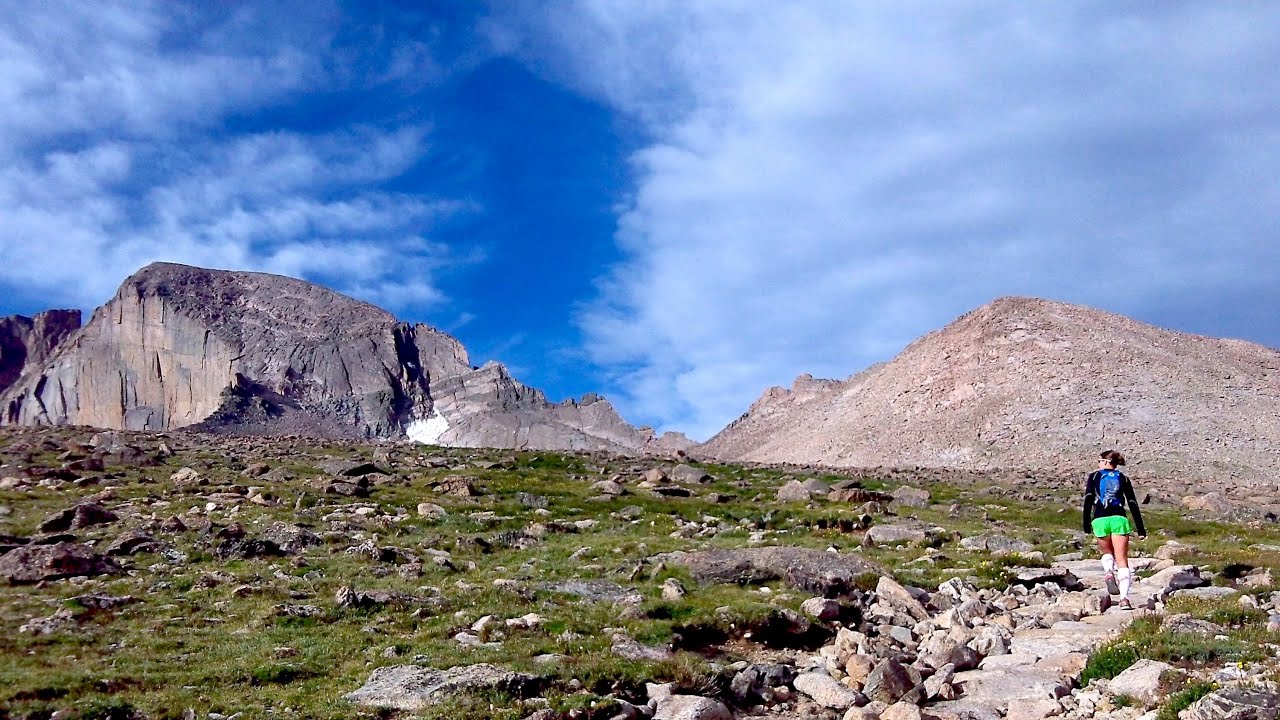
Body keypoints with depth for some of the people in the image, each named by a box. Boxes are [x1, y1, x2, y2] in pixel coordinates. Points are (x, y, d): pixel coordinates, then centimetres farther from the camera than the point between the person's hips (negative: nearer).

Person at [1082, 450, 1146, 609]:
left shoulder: (1094, 476, 14)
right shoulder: (1123, 478, 18)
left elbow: (1088, 499, -1)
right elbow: (1133, 504, 13)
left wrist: (1086, 523, -2)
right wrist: (1141, 529, 14)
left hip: (1099, 520, 0)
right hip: (1119, 519, 0)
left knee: (1107, 552, 24)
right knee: (1122, 560, -1)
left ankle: (1108, 572, -8)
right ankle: (1124, 598, -16)